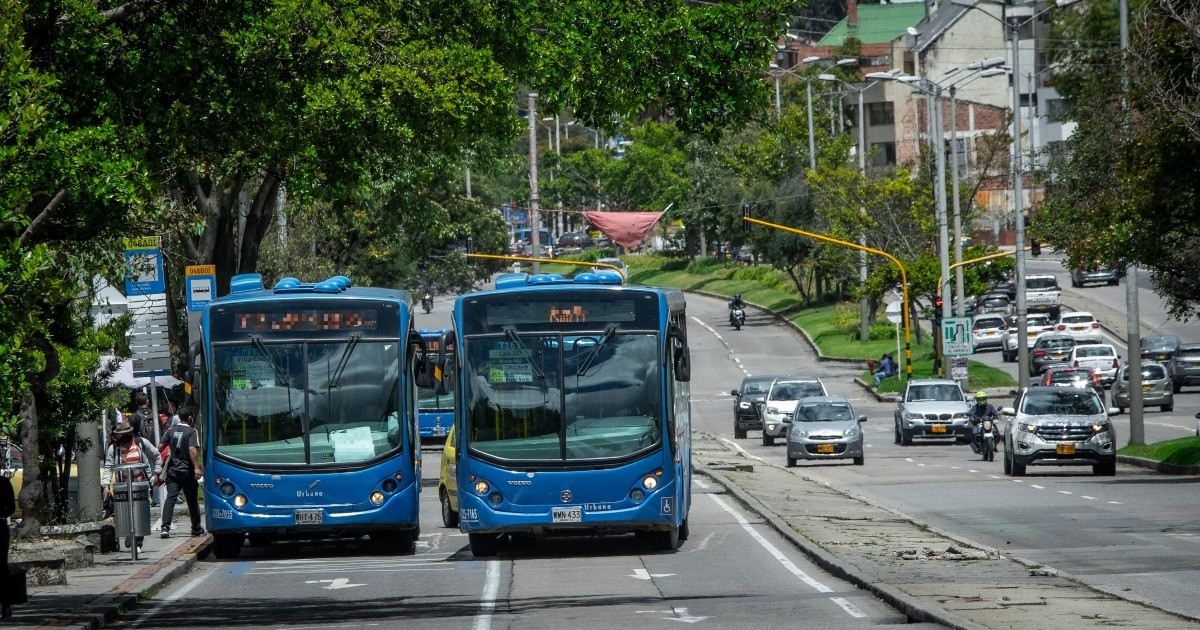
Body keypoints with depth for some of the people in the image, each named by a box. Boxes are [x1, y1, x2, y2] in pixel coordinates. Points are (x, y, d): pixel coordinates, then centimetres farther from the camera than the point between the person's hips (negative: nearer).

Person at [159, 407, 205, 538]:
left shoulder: (171, 431, 7)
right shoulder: (191, 432, -7)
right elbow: (192, 449, -20)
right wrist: (196, 467, -24)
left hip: (172, 470, 3)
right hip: (186, 471, -3)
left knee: (170, 498, -3)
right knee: (192, 499, 10)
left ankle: (165, 527, -18)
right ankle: (196, 528, 21)